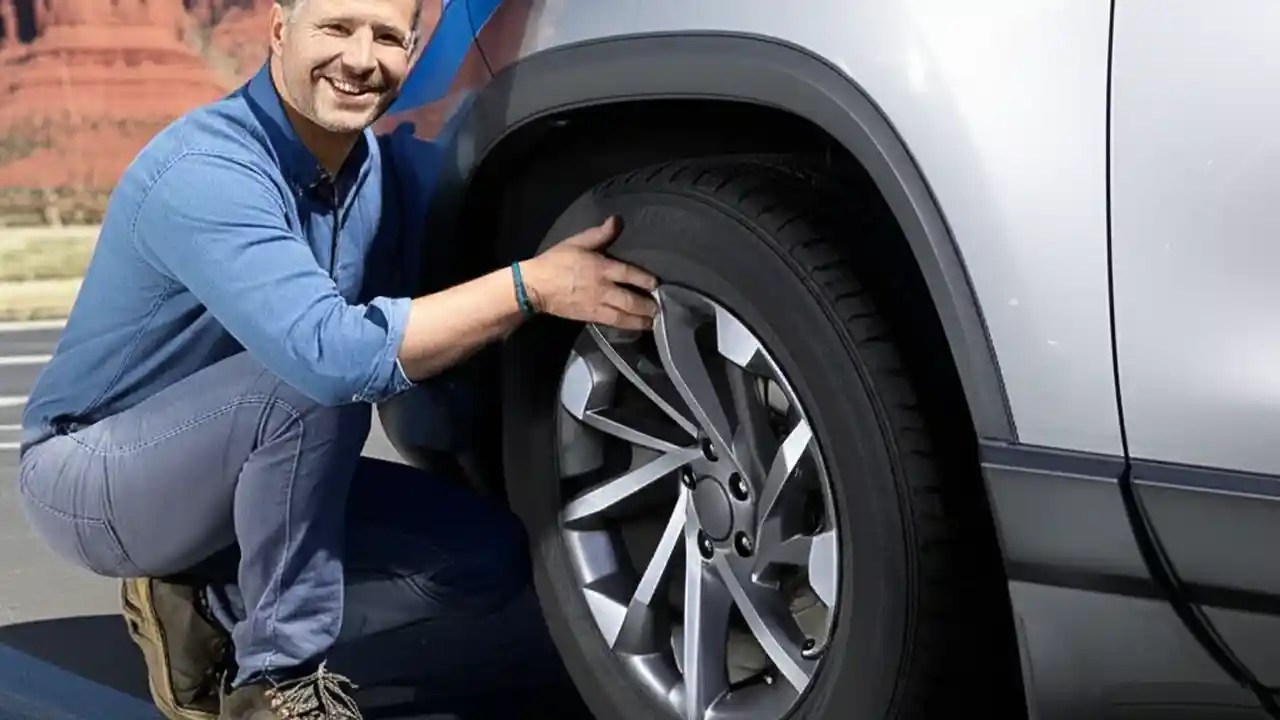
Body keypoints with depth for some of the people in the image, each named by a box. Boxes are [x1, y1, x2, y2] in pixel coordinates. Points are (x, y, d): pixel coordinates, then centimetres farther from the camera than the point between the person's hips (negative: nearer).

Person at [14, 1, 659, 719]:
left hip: (222, 474, 8)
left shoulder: (367, 162, 0)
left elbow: (409, 330, 9)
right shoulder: (205, 171, -27)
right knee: (316, 374, -34)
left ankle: (209, 613, 2)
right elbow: (333, 351, -40)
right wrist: (530, 285, -36)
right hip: (92, 474, -8)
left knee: (485, 553, -4)